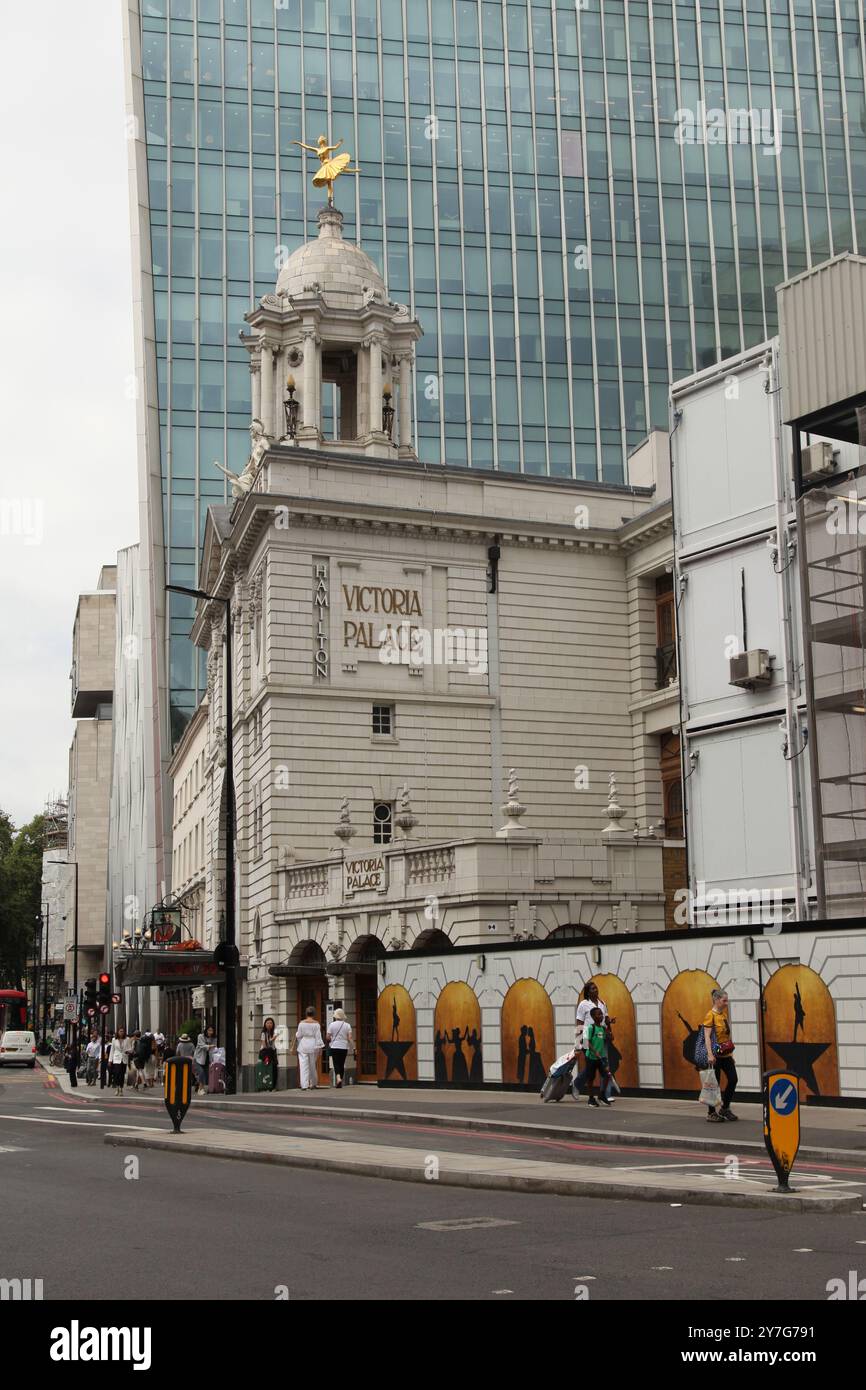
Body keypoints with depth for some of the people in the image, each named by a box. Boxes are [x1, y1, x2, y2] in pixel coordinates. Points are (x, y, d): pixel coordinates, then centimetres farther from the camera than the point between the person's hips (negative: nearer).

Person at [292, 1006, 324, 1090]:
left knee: (304, 1065, -1)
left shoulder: (301, 1023, -2)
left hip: (303, 1045, 0)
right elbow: (318, 1036, -5)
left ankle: (304, 1085, -9)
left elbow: (298, 1036, 0)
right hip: (313, 1046, 0)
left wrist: (294, 1046, 10)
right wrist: (320, 1048, 0)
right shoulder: (316, 1024, -3)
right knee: (313, 1065, 14)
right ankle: (313, 1084, 23)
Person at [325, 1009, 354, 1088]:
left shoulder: (332, 1025, -4)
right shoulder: (347, 1025, 0)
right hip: (344, 1047, 2)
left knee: (336, 1064, -3)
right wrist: (354, 1048, -2)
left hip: (334, 1047, -2)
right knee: (342, 1064, 12)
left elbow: (328, 1037, -2)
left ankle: (338, 1077, -29)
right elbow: (350, 1038, -5)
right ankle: (340, 1082, 15)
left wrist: (328, 1041, 21)